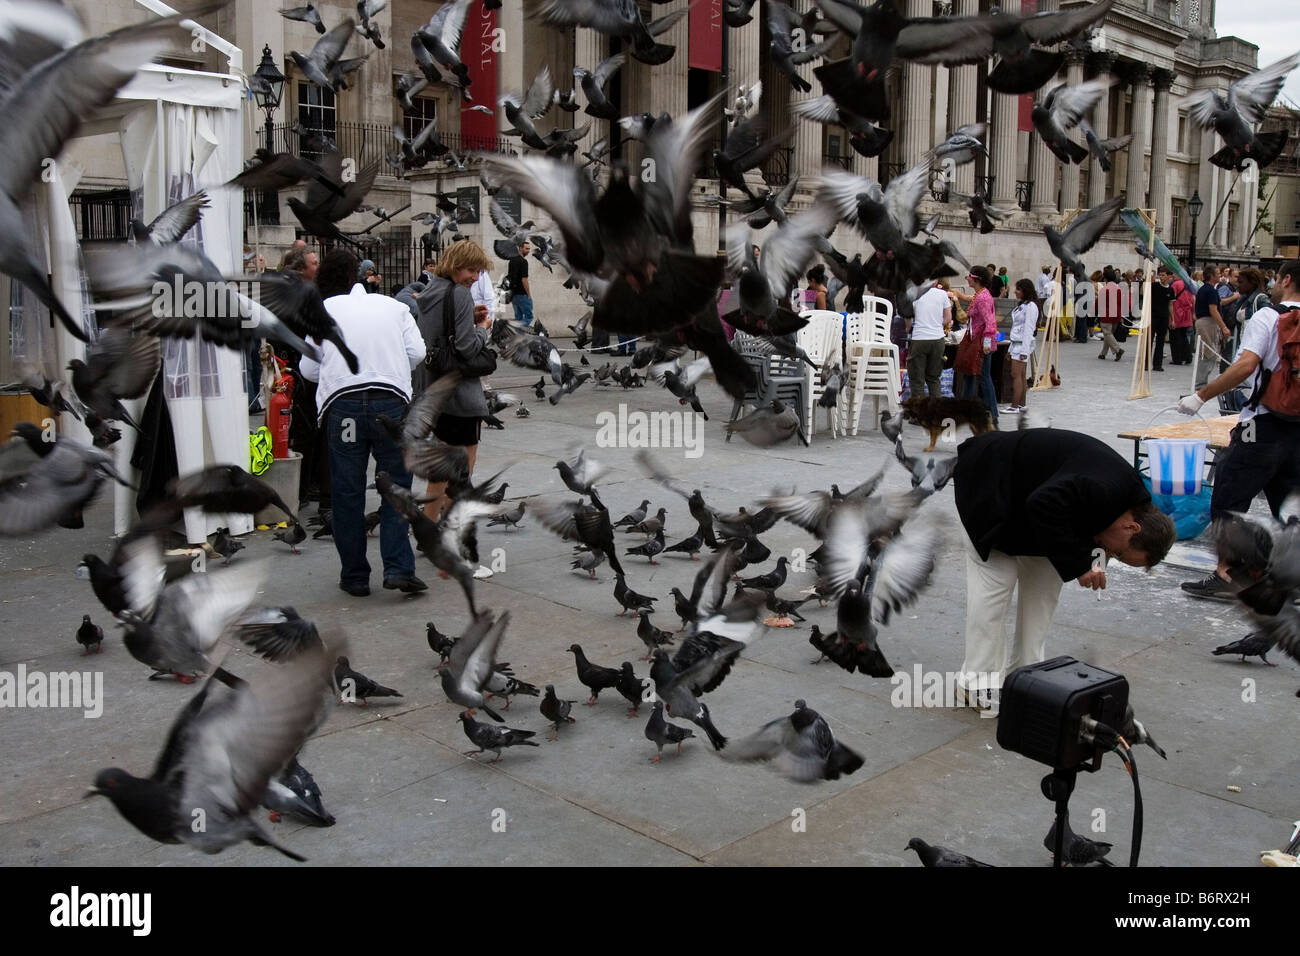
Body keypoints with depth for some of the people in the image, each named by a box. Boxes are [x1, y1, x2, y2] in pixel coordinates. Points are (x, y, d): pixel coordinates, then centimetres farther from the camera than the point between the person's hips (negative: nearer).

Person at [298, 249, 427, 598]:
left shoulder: (322, 311, 12)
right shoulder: (393, 306, 16)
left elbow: (309, 369, 9)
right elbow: (417, 352, 8)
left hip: (342, 403, 0)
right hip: (391, 402, 1)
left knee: (347, 493, 7)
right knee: (397, 488, 7)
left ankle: (354, 576, 13)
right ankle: (398, 569, -3)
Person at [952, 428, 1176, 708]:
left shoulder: (1127, 493, -3)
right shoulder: (1103, 489, -33)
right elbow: (1044, 506, -39)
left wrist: (1089, 555, -14)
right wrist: (1078, 564, -31)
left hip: (1021, 494, 10)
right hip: (985, 477, -9)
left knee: (1045, 578, 6)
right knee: (995, 580, -10)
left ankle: (1023, 672, 14)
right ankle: (978, 681, -1)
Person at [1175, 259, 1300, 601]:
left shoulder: (1267, 318, -9)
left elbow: (1246, 364, -23)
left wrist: (1201, 395, -19)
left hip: (1263, 426, -6)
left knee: (1228, 499, 2)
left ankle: (1225, 577, 0)